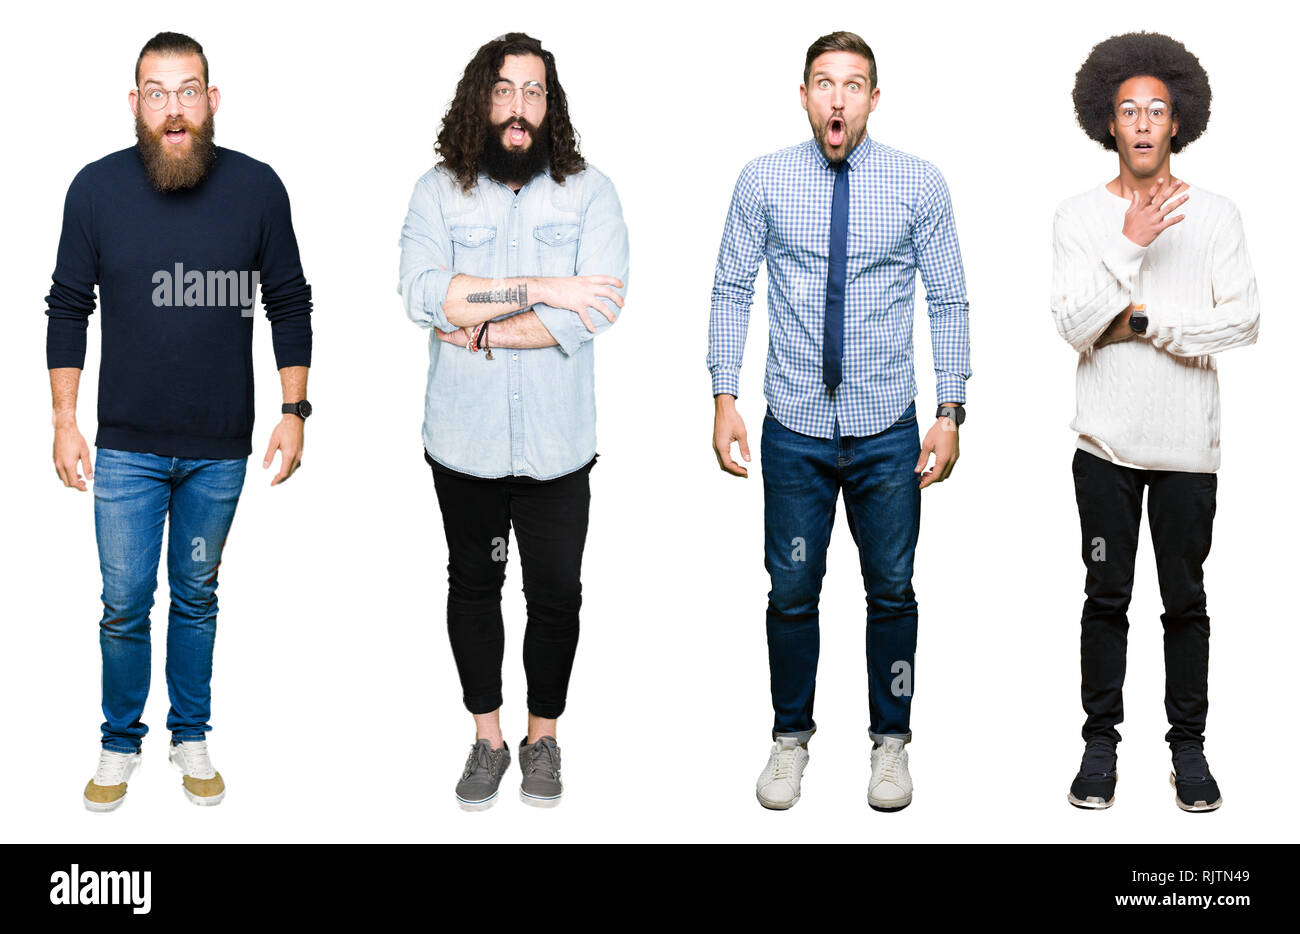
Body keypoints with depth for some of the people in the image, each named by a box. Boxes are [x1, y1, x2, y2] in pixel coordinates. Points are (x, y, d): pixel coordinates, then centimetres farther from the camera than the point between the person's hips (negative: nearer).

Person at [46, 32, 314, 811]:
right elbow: (69, 309, 3)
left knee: (197, 598, 15)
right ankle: (120, 745, 26)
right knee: (125, 603, 6)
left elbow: (290, 305, 3)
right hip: (126, 447, 0)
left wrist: (295, 410, 0)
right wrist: (65, 421, 0)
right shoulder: (97, 188, -5)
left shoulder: (257, 187, -5)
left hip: (220, 450, 0)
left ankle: (191, 737, 32)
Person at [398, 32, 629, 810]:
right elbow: (423, 293, -17)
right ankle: (487, 739, 33)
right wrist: (540, 292, -21)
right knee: (473, 586, 15)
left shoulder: (589, 192, -4)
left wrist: (481, 329, -16)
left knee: (557, 596, 10)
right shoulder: (439, 190, -1)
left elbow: (597, 310, -17)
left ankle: (544, 738, 31)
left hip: (556, 446, -1)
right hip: (465, 444, 1)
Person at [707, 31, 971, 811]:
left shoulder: (919, 183, -3)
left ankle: (891, 740, 30)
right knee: (793, 593, 9)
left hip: (887, 431, 0)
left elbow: (948, 301, 0)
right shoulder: (764, 181, -2)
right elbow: (732, 290, 2)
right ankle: (791, 737, 28)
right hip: (795, 428, 0)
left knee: (892, 592, 11)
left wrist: (951, 411, -5)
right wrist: (725, 398, -5)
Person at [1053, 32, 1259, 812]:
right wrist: (1131, 244, -19)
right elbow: (1075, 325, -11)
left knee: (1186, 601, 7)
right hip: (1108, 442, 0)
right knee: (1107, 598, 7)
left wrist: (1143, 320, -12)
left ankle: (1190, 748, 18)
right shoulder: (1080, 216, 0)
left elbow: (1244, 323, -6)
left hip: (1188, 445, 0)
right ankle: (1101, 746, 17)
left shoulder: (1217, 215, 1)